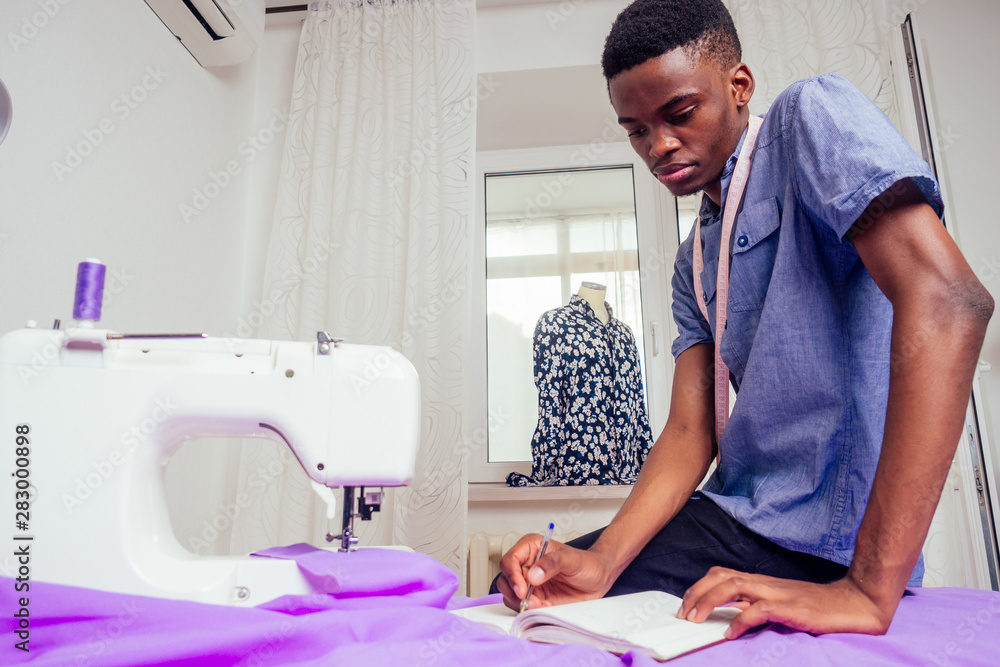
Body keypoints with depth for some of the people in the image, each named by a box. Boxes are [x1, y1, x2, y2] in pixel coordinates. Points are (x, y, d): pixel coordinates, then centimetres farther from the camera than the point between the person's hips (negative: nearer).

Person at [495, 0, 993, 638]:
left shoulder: (809, 119, -8)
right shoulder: (693, 261, 12)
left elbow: (948, 300, -23)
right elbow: (690, 431, 4)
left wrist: (872, 588, -26)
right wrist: (603, 562, -13)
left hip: (825, 552, -6)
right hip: (730, 517, 7)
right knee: (527, 596, 3)